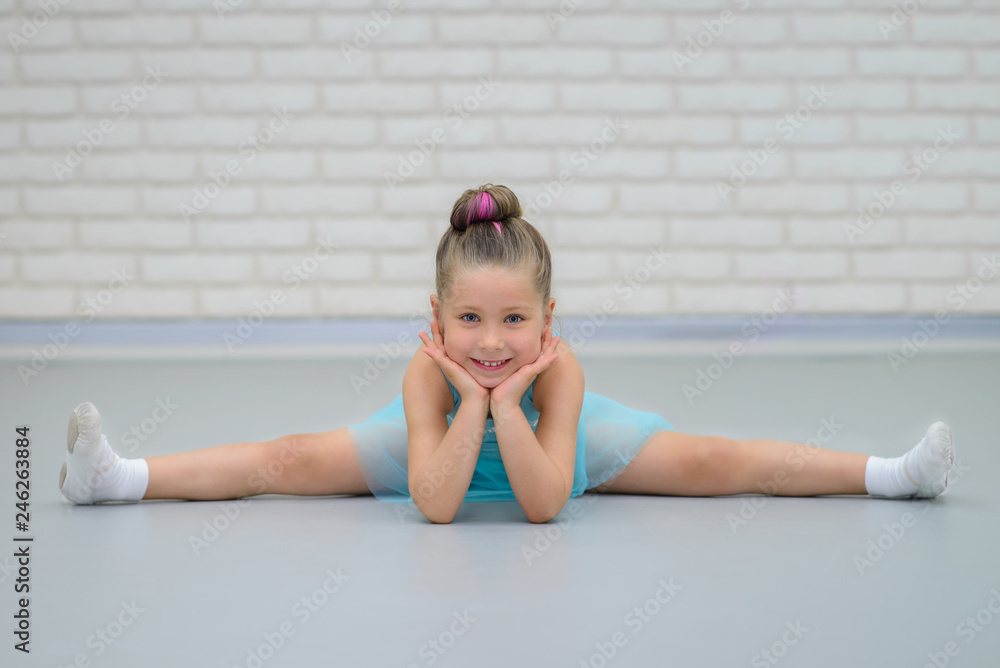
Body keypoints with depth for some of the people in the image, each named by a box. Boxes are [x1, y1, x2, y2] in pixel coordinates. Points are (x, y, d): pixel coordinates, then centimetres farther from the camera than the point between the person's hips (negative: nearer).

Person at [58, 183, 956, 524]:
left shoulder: (561, 371, -39)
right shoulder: (427, 376, -38)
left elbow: (544, 503, -40)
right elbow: (435, 505, -42)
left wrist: (508, 403, -49)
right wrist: (471, 399, -48)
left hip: (556, 435, 0)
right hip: (439, 439, 0)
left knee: (719, 463, -7)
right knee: (291, 461, -10)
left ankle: (893, 472, 7)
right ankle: (119, 477, 2)